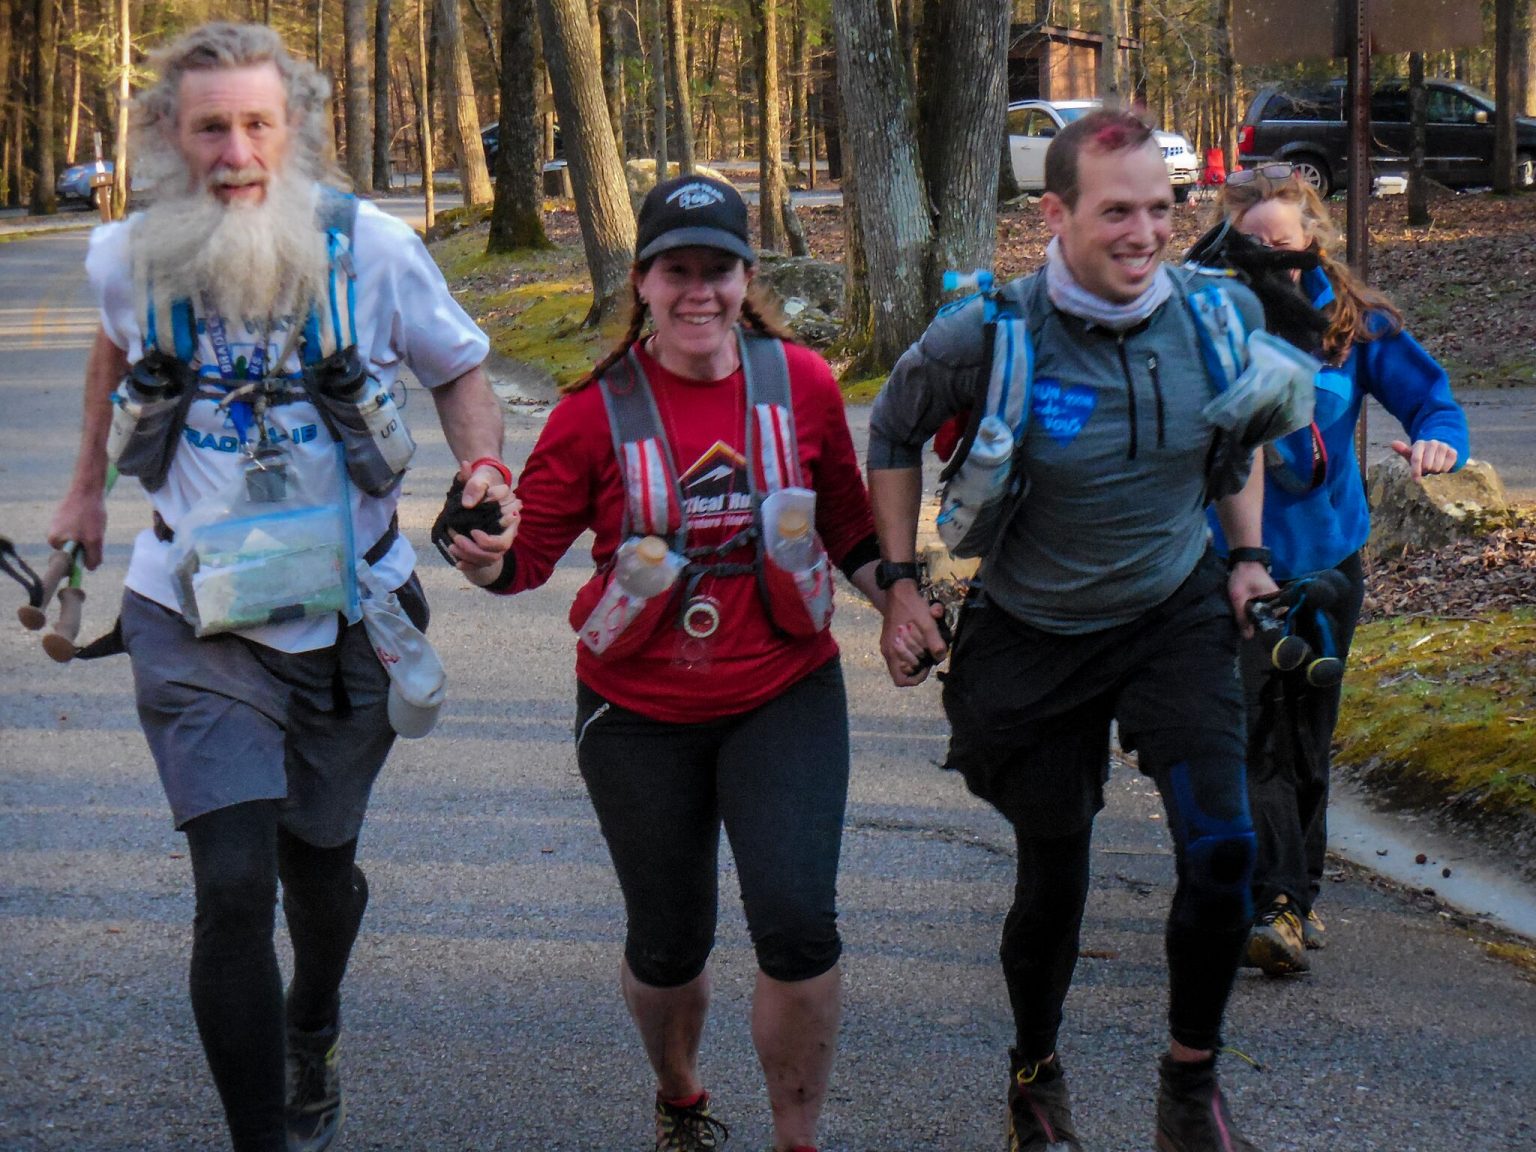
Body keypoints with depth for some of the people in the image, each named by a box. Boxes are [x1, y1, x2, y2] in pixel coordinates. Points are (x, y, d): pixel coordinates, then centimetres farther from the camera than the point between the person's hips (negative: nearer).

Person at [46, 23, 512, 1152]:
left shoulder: (374, 249, -13)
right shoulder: (130, 258, -8)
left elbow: (459, 370, 4)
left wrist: (485, 470, -15)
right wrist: (86, 484, 23)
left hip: (349, 616, 1)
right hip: (199, 622, -1)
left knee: (319, 861, 19)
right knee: (234, 884, -15)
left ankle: (314, 1034, 52)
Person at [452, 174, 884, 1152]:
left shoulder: (801, 383, -5)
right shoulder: (600, 410, -10)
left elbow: (850, 527, 10)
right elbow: (529, 550, -7)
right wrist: (480, 554, -28)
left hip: (784, 697, 0)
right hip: (641, 711, 0)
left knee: (798, 923, -14)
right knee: (669, 943, 11)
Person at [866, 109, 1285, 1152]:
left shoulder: (1221, 313, -12)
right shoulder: (985, 338, -21)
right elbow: (895, 433, 0)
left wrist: (1247, 555, 6)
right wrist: (899, 581, -2)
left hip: (1178, 614, 2)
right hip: (1032, 636, -2)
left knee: (1223, 849, -14)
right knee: (1055, 879, 8)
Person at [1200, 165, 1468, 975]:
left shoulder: (1352, 323, -2)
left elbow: (1429, 394, 0)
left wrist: (1437, 438, -22)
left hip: (1325, 555, 3)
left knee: (1307, 740, 14)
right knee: (1256, 734, -15)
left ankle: (1299, 891, 30)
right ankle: (1277, 908, -19)